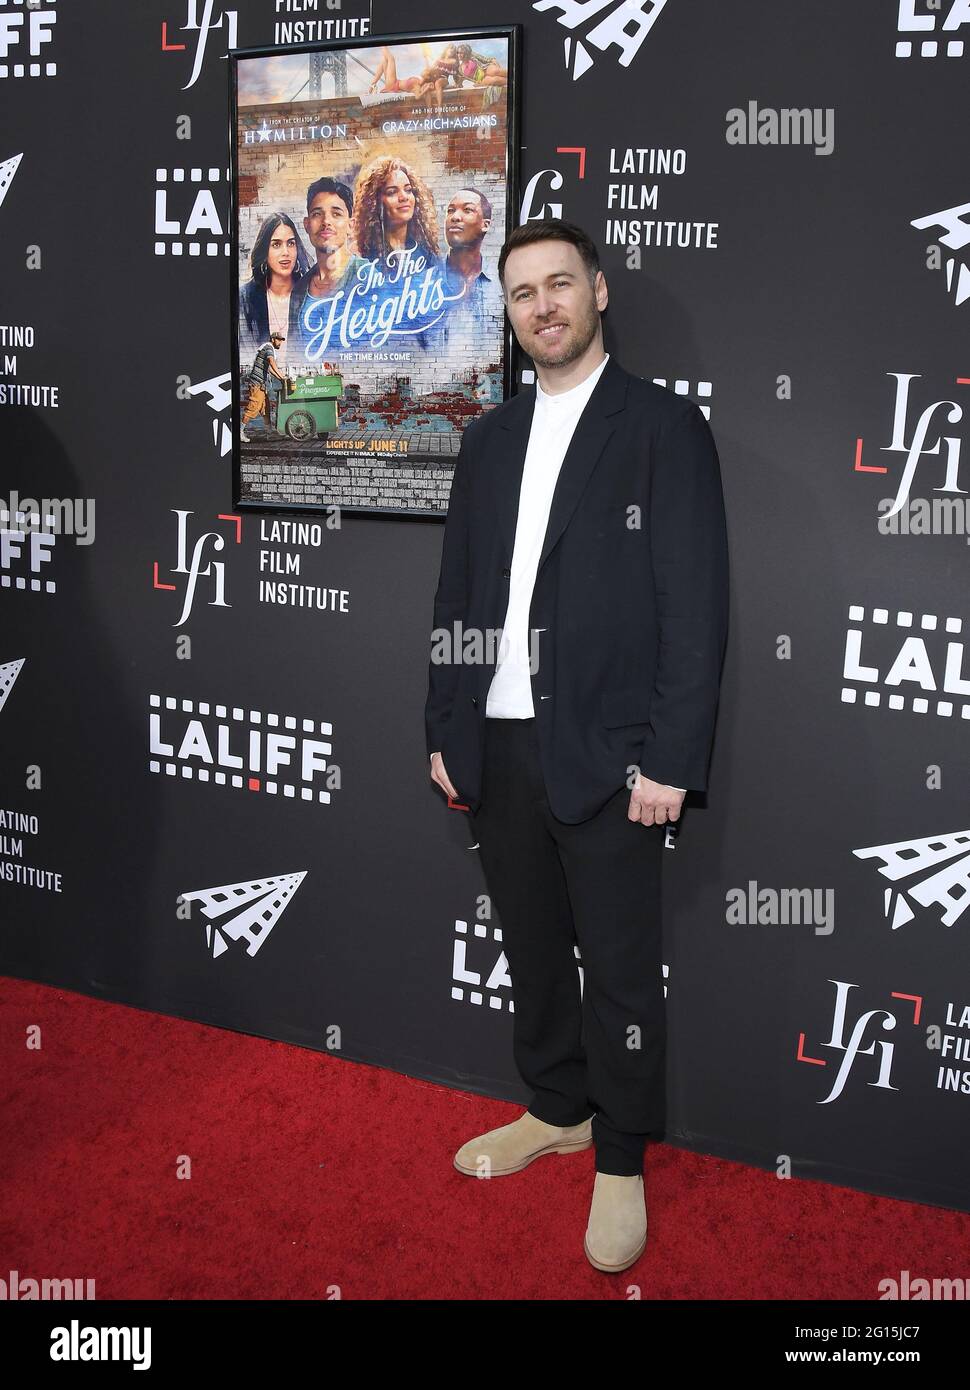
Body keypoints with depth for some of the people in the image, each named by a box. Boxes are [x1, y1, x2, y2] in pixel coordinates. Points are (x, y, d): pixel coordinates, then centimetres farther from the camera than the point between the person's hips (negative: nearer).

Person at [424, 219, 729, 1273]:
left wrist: (670, 759, -15)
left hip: (605, 753, -5)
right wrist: (445, 731, 10)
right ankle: (558, 1111, 36)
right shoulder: (489, 439, 13)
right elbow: (456, 596, 15)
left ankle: (620, 1162, 21)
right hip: (499, 748, 6)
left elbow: (695, 604, -9)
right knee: (532, 947, 17)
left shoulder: (664, 427, -4)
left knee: (620, 968, 4)